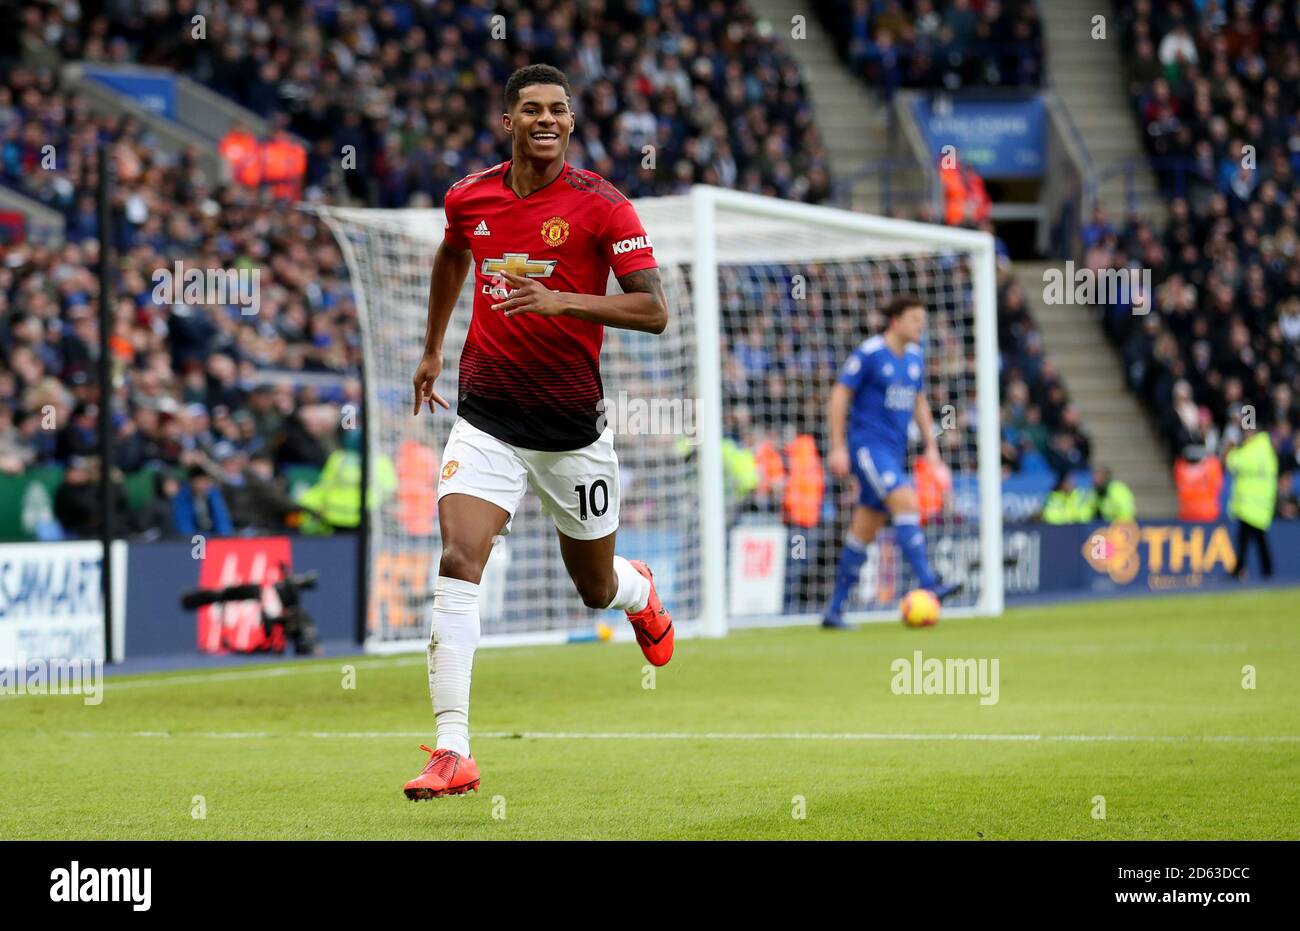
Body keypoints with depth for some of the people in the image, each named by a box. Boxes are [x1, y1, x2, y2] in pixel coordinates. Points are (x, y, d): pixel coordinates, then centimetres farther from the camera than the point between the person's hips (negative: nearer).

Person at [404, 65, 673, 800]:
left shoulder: (602, 206, -10)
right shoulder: (470, 198, 2)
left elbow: (654, 311, -14)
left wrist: (561, 300, -26)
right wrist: (433, 349, 29)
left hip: (573, 426, -2)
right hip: (488, 416, 2)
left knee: (595, 588, 14)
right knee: (458, 562, -18)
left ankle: (640, 592, 55)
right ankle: (453, 752, -20)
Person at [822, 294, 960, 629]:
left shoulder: (915, 357, 13)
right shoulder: (869, 353, -9)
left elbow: (919, 403, 23)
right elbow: (839, 396, -9)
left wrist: (931, 447, 16)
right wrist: (838, 448, -13)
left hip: (894, 451, 8)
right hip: (867, 446, -8)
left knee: (863, 532, 8)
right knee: (906, 503, -24)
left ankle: (835, 610, 12)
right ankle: (927, 585, -31)